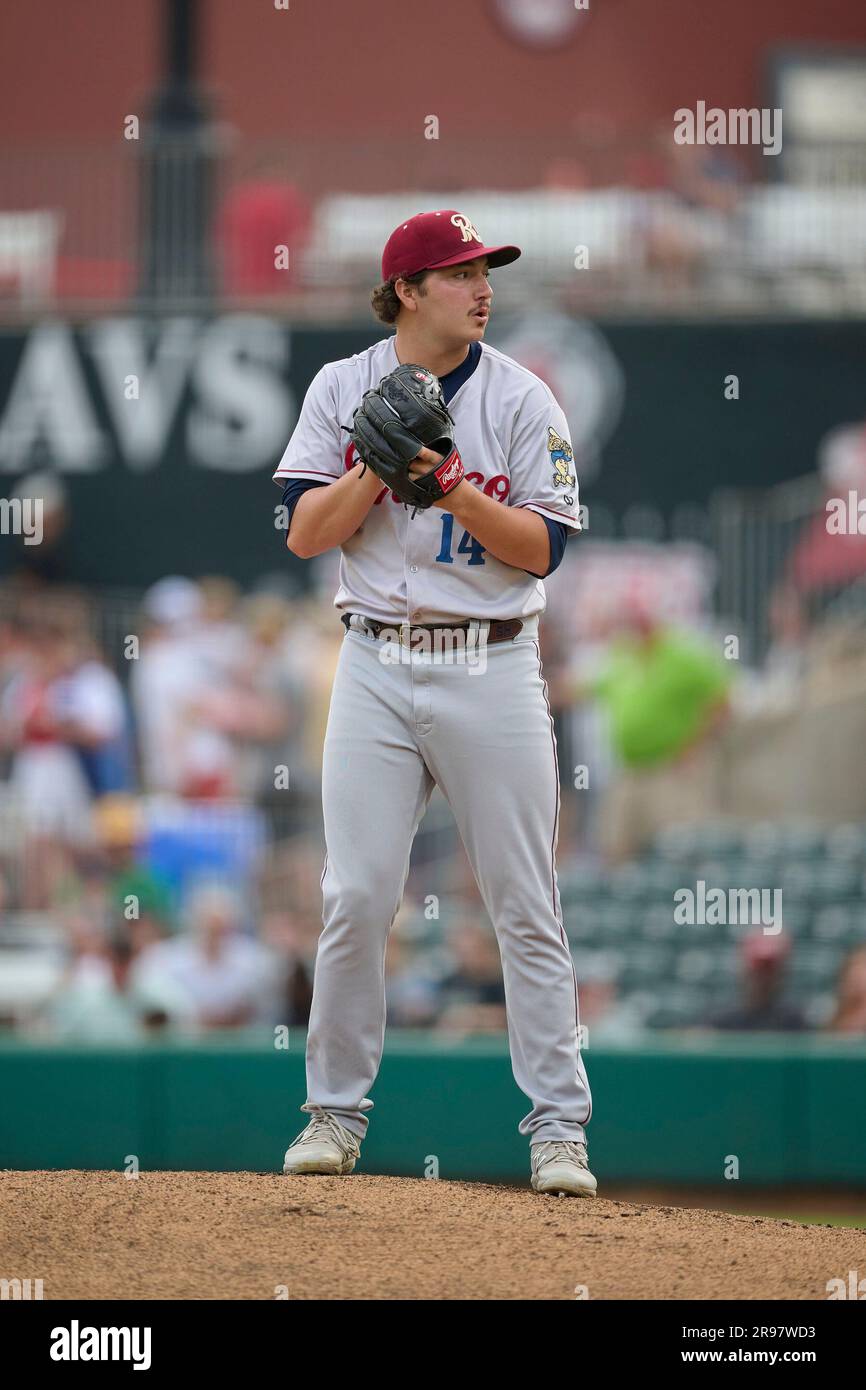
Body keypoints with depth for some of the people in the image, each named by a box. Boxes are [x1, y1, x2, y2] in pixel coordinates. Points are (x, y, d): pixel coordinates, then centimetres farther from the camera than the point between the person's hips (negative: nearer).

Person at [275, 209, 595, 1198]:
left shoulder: (521, 399, 0)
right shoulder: (341, 390, 5)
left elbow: (543, 546, -6)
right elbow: (306, 533, -1)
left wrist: (459, 492, -19)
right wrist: (379, 466, -15)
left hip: (493, 668, -1)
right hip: (376, 666, 1)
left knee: (526, 908, -1)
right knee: (355, 897, -1)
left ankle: (558, 1126, 2)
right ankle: (336, 1112, 12)